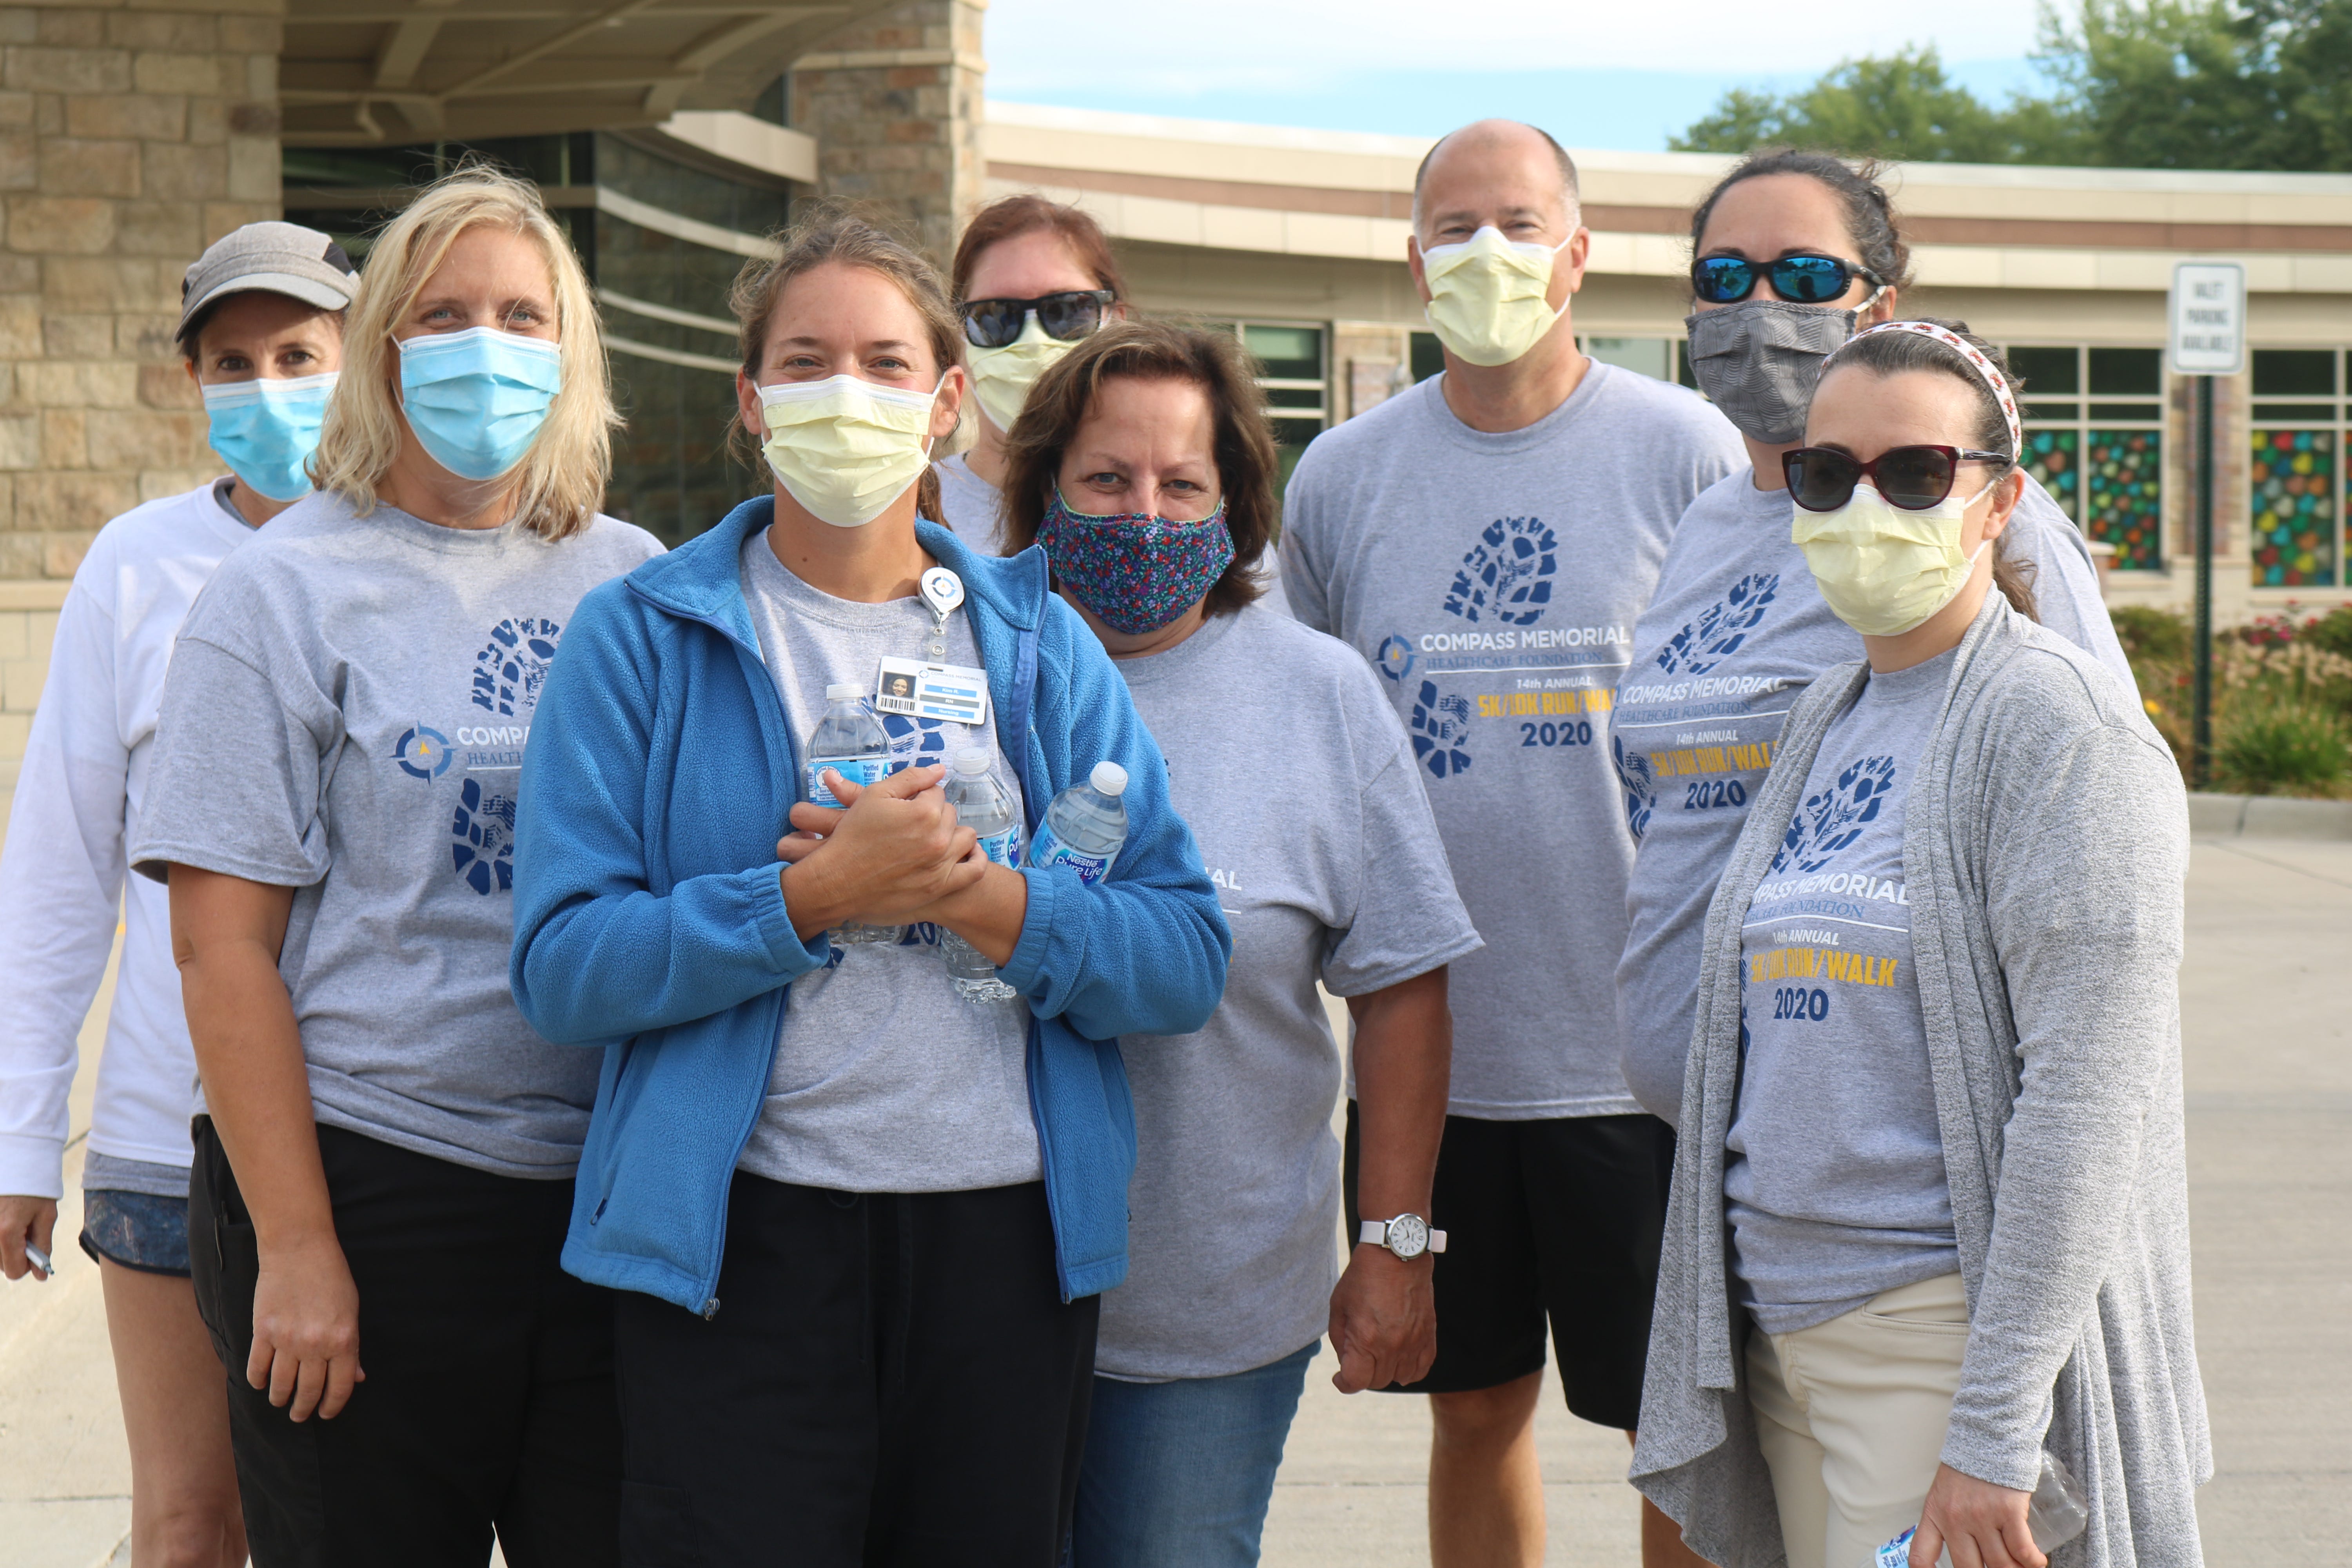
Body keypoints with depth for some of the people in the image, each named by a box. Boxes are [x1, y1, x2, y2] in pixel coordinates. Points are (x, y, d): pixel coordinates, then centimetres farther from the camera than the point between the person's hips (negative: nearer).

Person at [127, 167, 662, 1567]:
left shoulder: (633, 584, 11)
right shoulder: (291, 591, -1)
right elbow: (225, 944, -6)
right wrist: (295, 1246, -12)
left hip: (612, 1195, 4)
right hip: (369, 1190, -3)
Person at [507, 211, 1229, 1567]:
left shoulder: (1041, 644, 10)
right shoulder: (646, 639, 2)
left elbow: (1189, 959, 2)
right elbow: (565, 969, -8)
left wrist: (971, 894, -13)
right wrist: (819, 896, -17)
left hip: (1012, 1246, 3)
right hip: (747, 1247, -3)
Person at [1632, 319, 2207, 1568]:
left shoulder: (2061, 727, -11)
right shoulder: (1825, 718, 13)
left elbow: (2086, 1099, -17)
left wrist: (1993, 1435, -21)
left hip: (1947, 1327, -7)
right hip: (1783, 1322, 7)